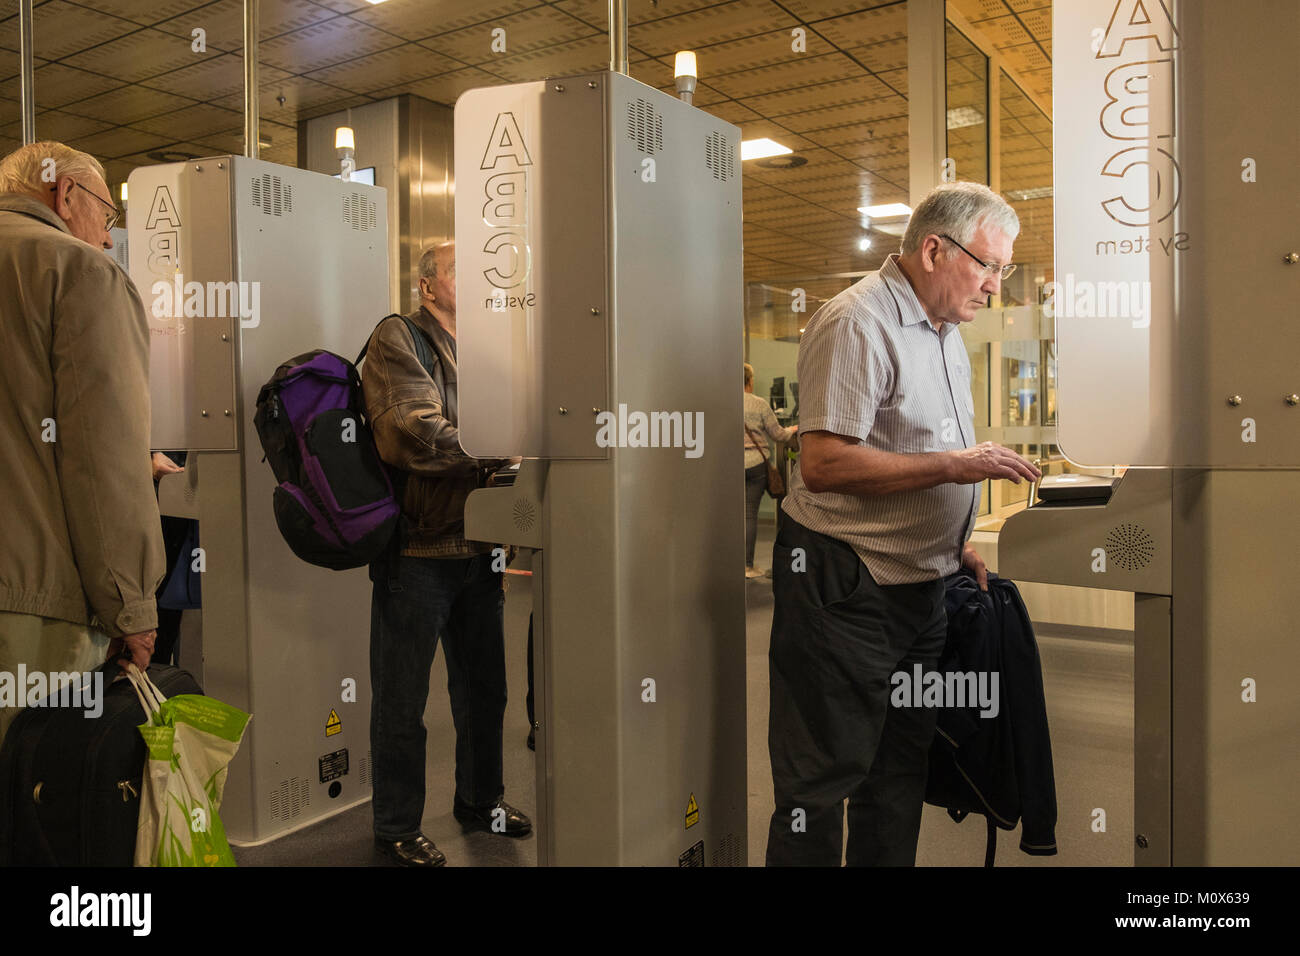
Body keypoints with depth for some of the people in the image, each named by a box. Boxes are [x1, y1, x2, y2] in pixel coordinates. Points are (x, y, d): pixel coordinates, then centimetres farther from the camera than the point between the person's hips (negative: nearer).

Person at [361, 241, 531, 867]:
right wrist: (496, 450, -21)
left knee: (484, 686, 17)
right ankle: (397, 828, 21)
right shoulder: (397, 341, -6)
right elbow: (414, 434, -20)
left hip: (478, 548, 7)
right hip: (417, 550, -7)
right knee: (403, 699, 5)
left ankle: (481, 799, 36)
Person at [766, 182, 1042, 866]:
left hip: (919, 583, 9)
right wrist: (953, 466, -22)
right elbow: (823, 464, -25)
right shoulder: (856, 323, -16)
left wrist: (957, 543, 15)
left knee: (901, 766, 18)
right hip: (843, 586, -9)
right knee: (823, 778, 0)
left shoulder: (946, 331, 15)